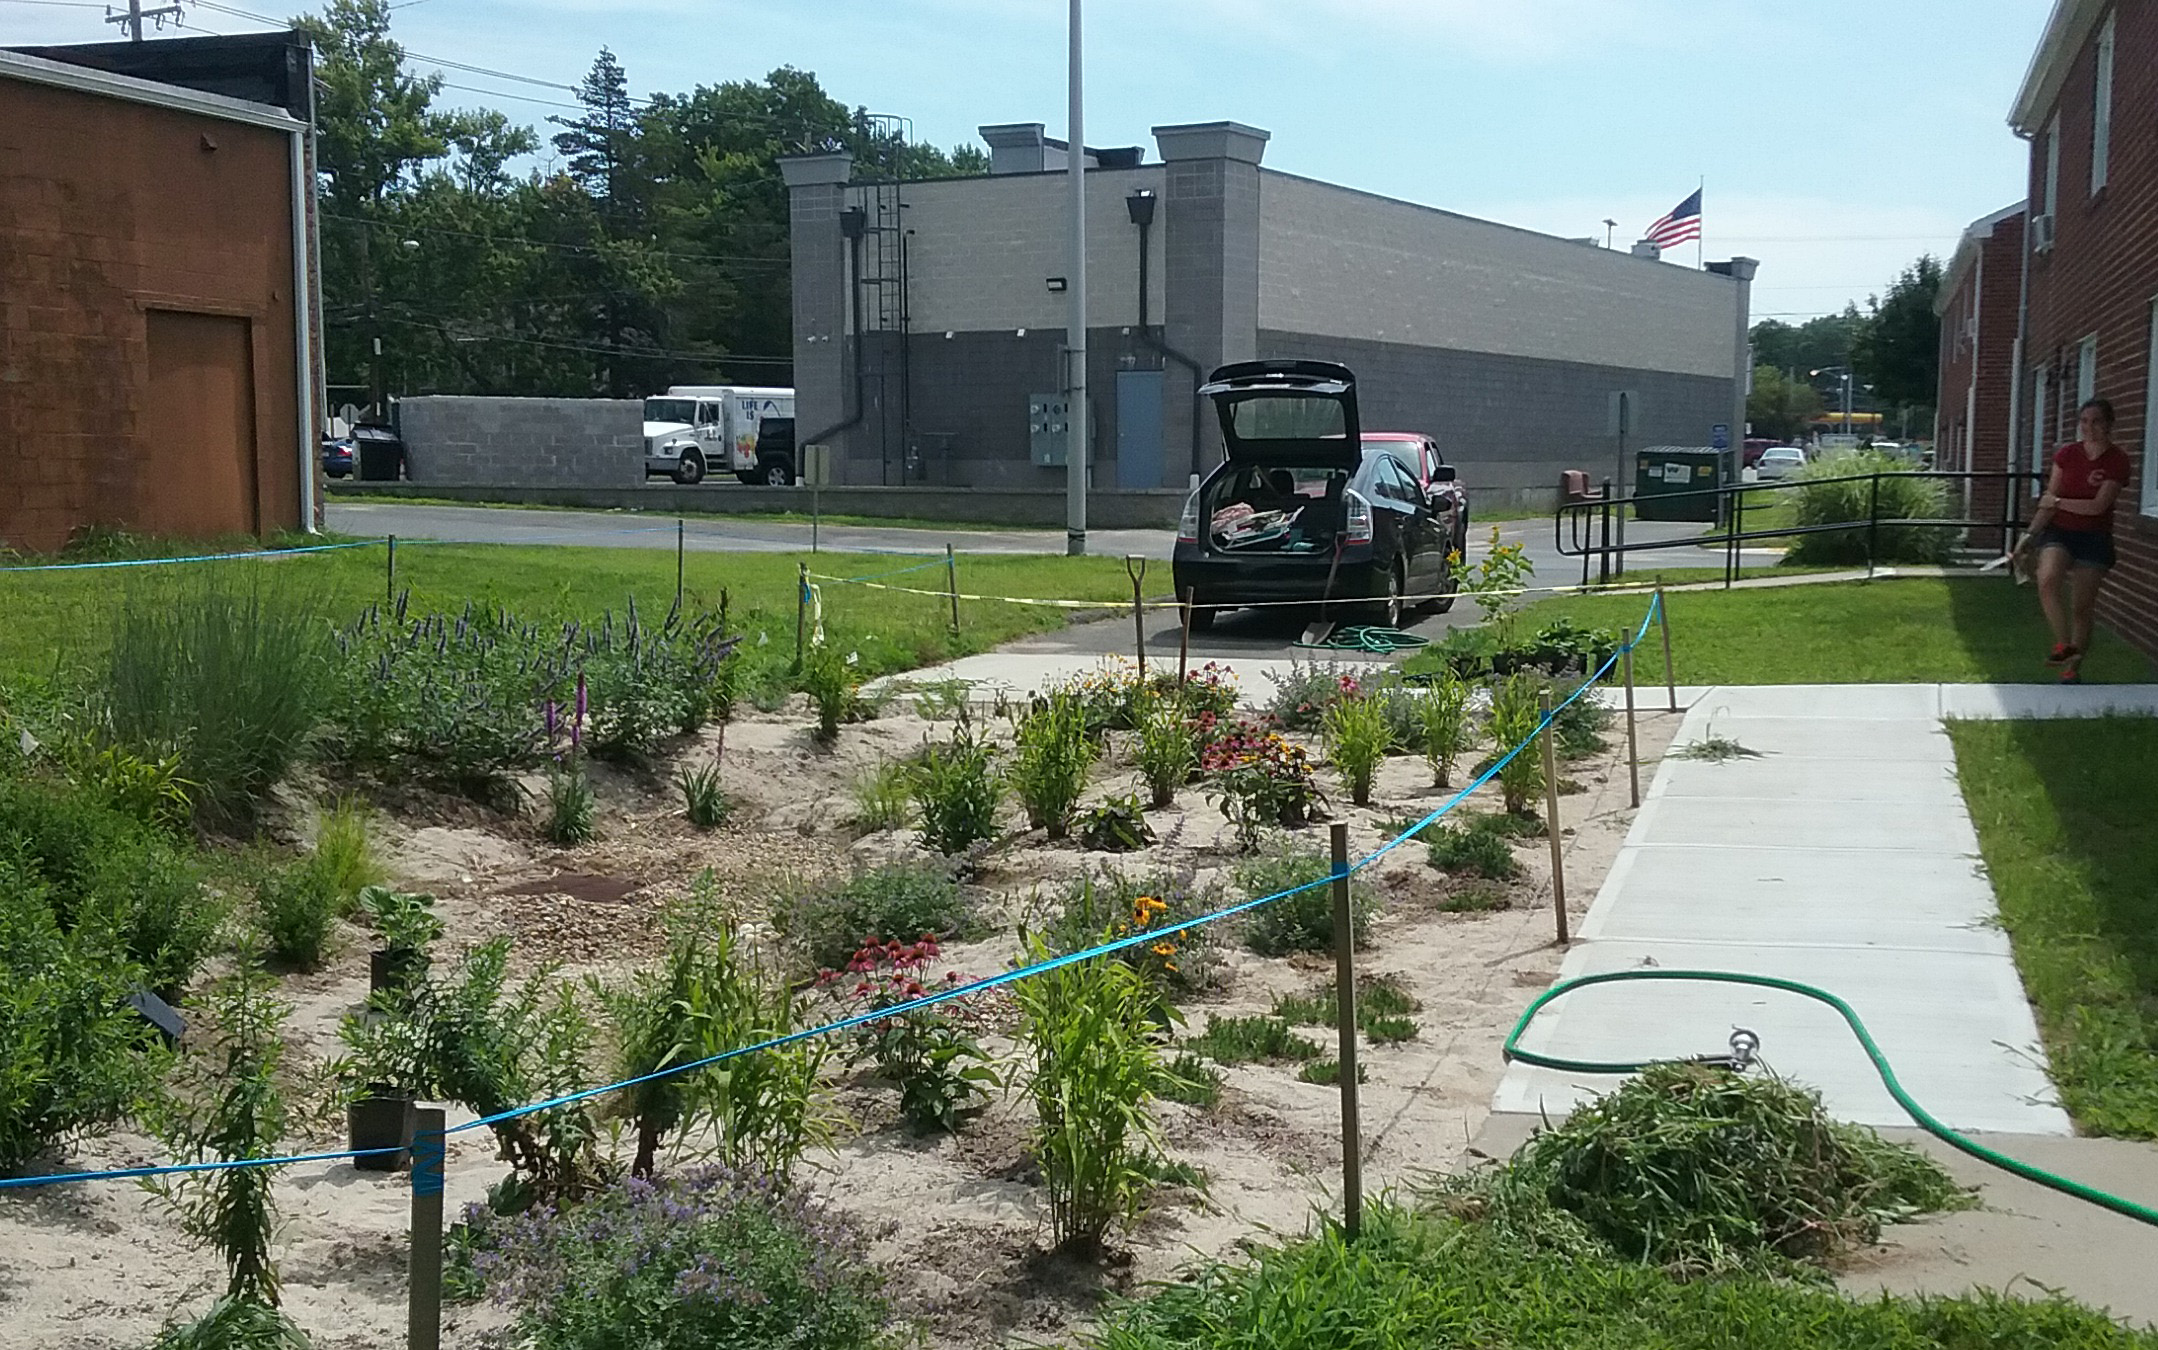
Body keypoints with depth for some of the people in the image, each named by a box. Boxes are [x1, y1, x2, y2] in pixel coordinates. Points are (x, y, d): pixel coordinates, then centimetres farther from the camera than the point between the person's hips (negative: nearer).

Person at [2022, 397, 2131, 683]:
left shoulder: (2118, 461, -8)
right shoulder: (2066, 454, -1)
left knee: (2082, 607, 3)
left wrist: (2058, 501, -11)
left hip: (2094, 537, -1)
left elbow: (2098, 506, -15)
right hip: (2059, 531, 1)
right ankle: (2064, 645, -20)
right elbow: (2049, 501, 0)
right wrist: (2031, 533, -8)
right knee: (2047, 580, -29)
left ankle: (2072, 668, 17)